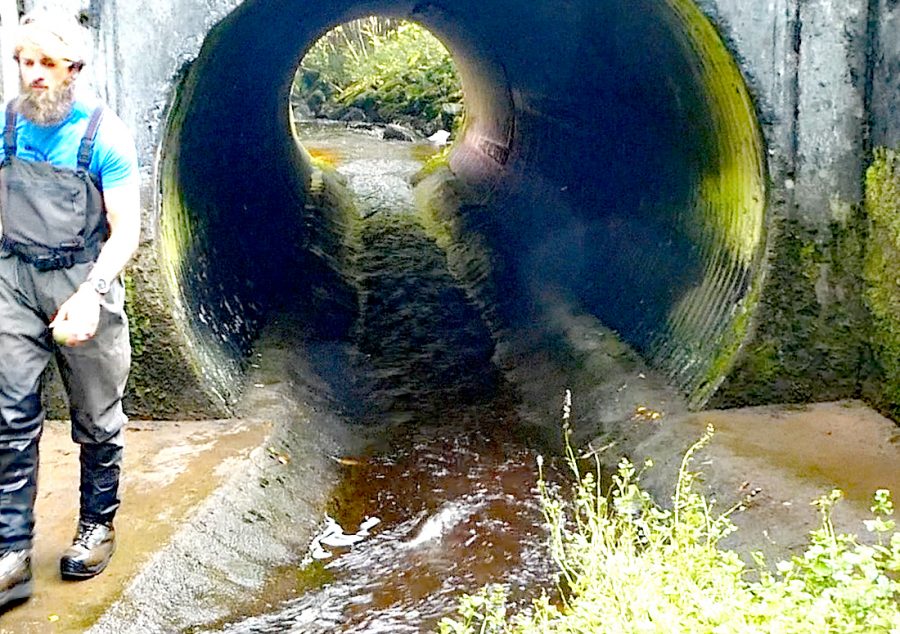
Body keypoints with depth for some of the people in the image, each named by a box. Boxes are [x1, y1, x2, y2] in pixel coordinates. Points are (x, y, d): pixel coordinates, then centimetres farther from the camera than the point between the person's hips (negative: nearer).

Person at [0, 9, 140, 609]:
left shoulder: (105, 133, -10)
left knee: (96, 417, 9)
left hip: (82, 283, -3)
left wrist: (91, 294, -27)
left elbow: (125, 228, -14)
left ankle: (98, 526, 29)